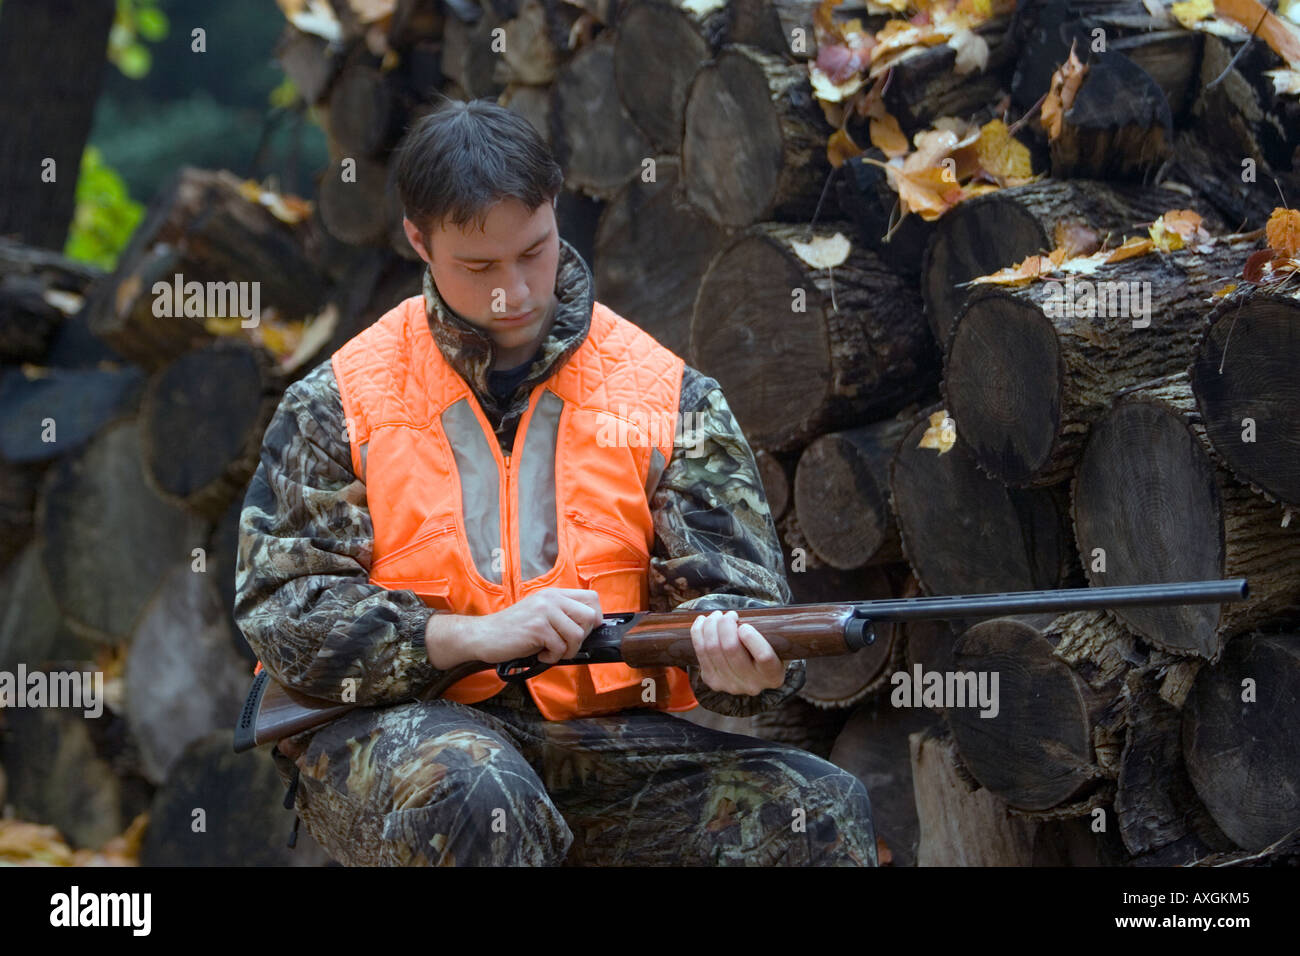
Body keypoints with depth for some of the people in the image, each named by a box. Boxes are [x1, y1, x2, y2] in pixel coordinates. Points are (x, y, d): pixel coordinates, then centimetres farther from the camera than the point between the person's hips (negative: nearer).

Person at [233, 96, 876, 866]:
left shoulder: (670, 398, 7)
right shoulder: (340, 405, 3)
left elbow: (727, 588, 3)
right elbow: (282, 610, -4)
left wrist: (734, 658, -23)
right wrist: (476, 636, -16)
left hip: (600, 733, 2)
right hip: (388, 725, -2)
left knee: (821, 810, -20)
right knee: (476, 795, -38)